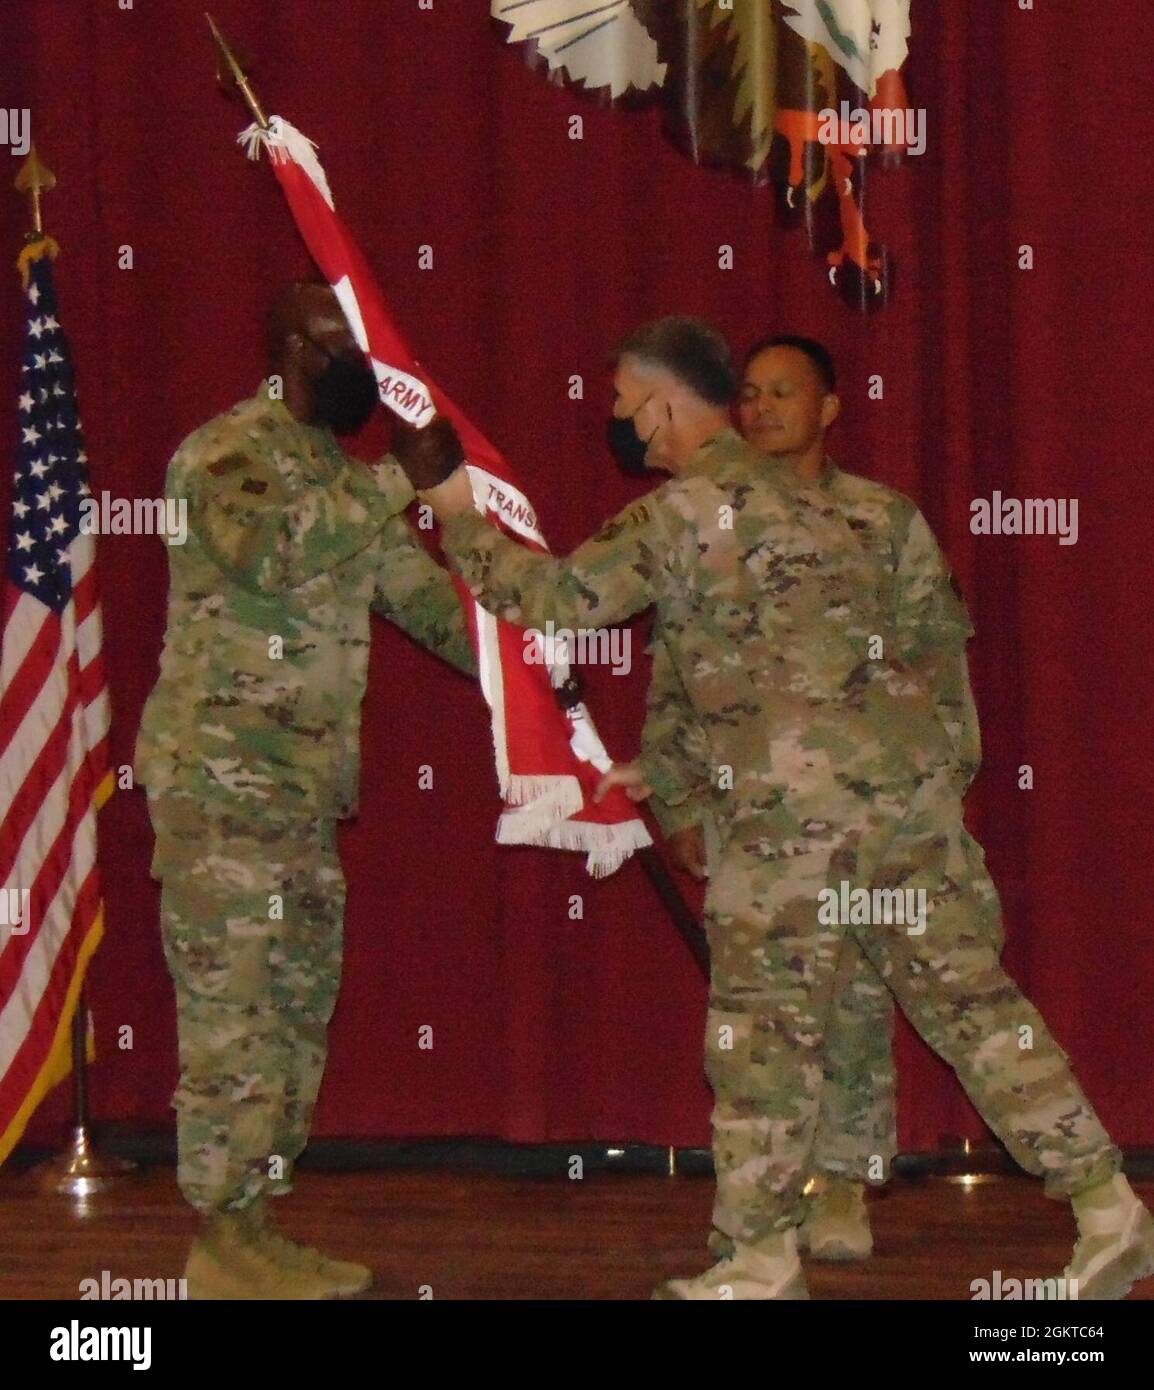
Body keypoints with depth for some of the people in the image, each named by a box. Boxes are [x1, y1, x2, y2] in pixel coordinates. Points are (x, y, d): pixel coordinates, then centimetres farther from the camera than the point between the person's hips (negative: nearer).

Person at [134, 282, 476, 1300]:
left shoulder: (342, 474, 17)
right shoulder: (229, 451, -10)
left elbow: (419, 591, 21)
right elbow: (265, 552, -30)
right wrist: (394, 484, -22)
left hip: (308, 787, 9)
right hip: (223, 782, -9)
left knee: (300, 1009, 10)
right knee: (233, 1014, -7)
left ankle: (256, 1230, 17)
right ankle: (222, 1243, -2)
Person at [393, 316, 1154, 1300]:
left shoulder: (679, 514, -4)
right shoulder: (797, 497, 23)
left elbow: (554, 601, -3)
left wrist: (448, 496, 7)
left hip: (804, 790, -8)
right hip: (911, 763, 8)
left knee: (767, 1017, 3)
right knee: (962, 988, 10)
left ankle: (761, 1262, 9)